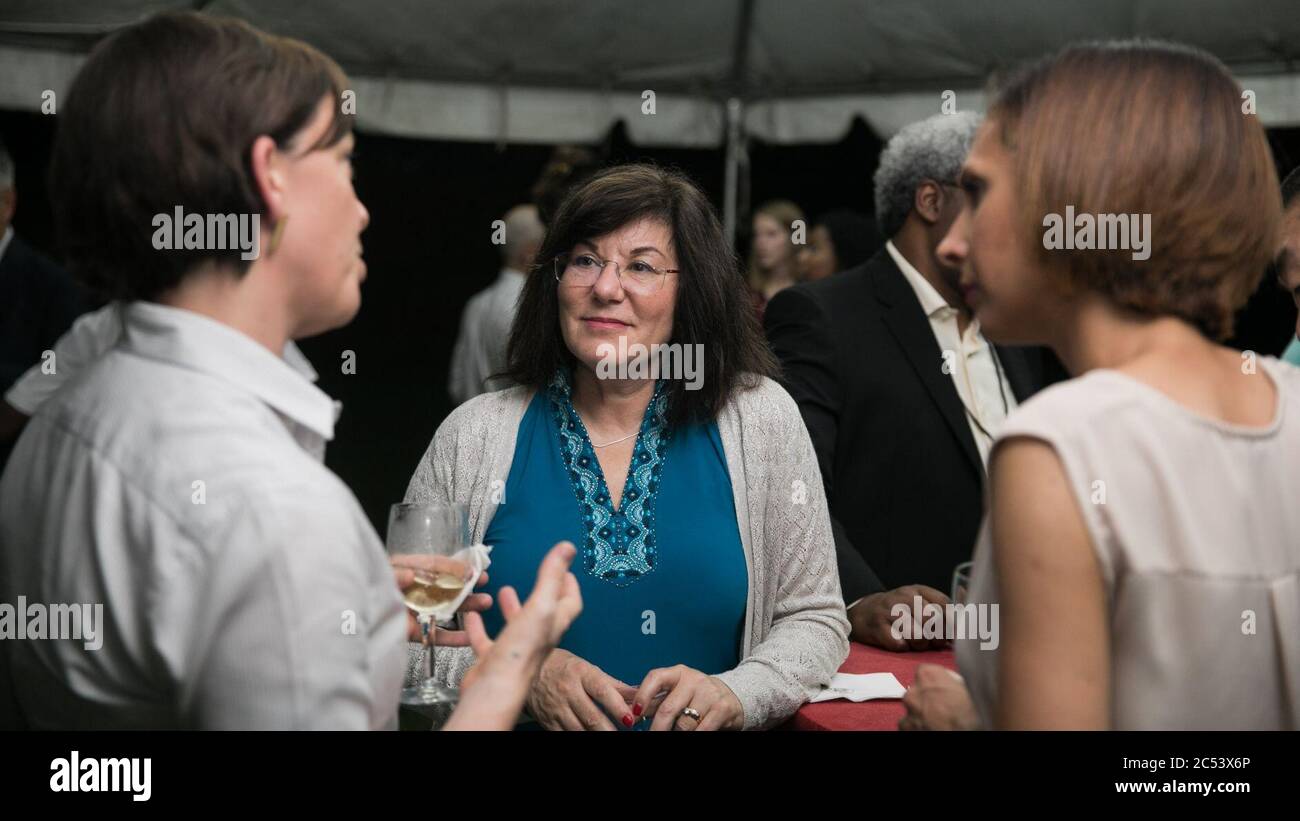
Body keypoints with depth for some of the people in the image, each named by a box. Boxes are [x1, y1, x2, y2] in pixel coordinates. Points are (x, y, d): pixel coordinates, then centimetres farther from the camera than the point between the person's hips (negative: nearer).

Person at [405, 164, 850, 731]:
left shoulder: (760, 421, 2)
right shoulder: (474, 434, 1)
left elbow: (814, 619, 5)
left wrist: (736, 694, -13)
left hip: (698, 725, 0)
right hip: (513, 720, 1)